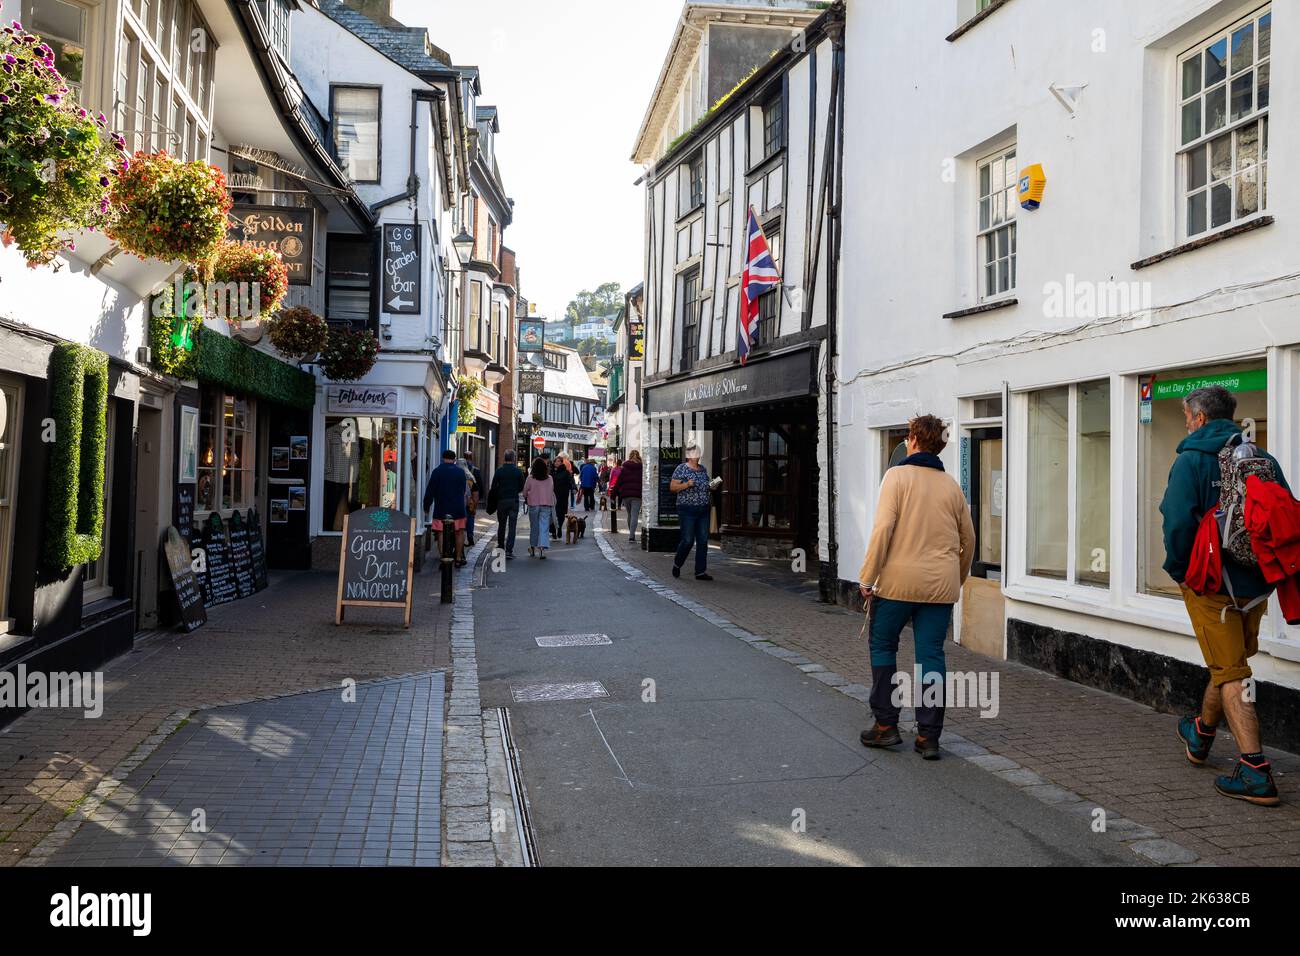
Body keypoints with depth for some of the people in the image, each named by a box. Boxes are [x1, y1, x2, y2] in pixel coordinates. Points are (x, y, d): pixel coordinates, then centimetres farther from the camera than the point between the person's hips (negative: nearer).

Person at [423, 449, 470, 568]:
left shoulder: (437, 471, -4)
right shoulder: (461, 471, 2)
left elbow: (430, 491, -3)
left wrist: (426, 506, 7)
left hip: (441, 508, -2)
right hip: (458, 508, 2)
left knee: (441, 534, 2)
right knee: (459, 532, 13)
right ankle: (459, 559, 16)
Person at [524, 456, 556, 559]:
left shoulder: (530, 478, -7)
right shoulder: (550, 478, -2)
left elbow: (525, 491, 2)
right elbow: (552, 491, 8)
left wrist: (526, 499, 22)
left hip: (533, 504, 0)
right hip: (547, 505, 0)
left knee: (534, 527, 13)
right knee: (544, 527, -2)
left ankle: (533, 548, 23)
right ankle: (542, 547, -16)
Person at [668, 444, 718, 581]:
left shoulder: (703, 469, 15)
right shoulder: (681, 468, -4)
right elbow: (672, 487, -7)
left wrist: (711, 487, 5)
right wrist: (687, 484, -20)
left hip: (703, 510, 6)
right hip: (687, 510, -6)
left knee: (703, 541, 3)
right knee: (688, 540, -6)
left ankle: (700, 572, 7)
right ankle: (677, 564, 19)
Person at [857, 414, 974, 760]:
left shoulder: (898, 476, -4)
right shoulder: (952, 485, 11)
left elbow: (883, 528, -14)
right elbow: (968, 539, 17)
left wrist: (867, 577, -10)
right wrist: (957, 579, 30)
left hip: (900, 580, -4)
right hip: (941, 584, 4)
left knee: (882, 646, 12)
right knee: (931, 657, 6)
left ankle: (886, 725, 13)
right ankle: (928, 736, 8)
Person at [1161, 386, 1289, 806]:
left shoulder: (1191, 460, -10)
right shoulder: (1262, 459, 6)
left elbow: (1178, 522, -21)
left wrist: (1178, 571, -6)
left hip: (1210, 585, -6)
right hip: (1255, 585, 6)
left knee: (1230, 674, -2)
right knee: (1229, 664, 22)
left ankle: (1256, 773, -7)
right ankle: (1200, 733, 43)